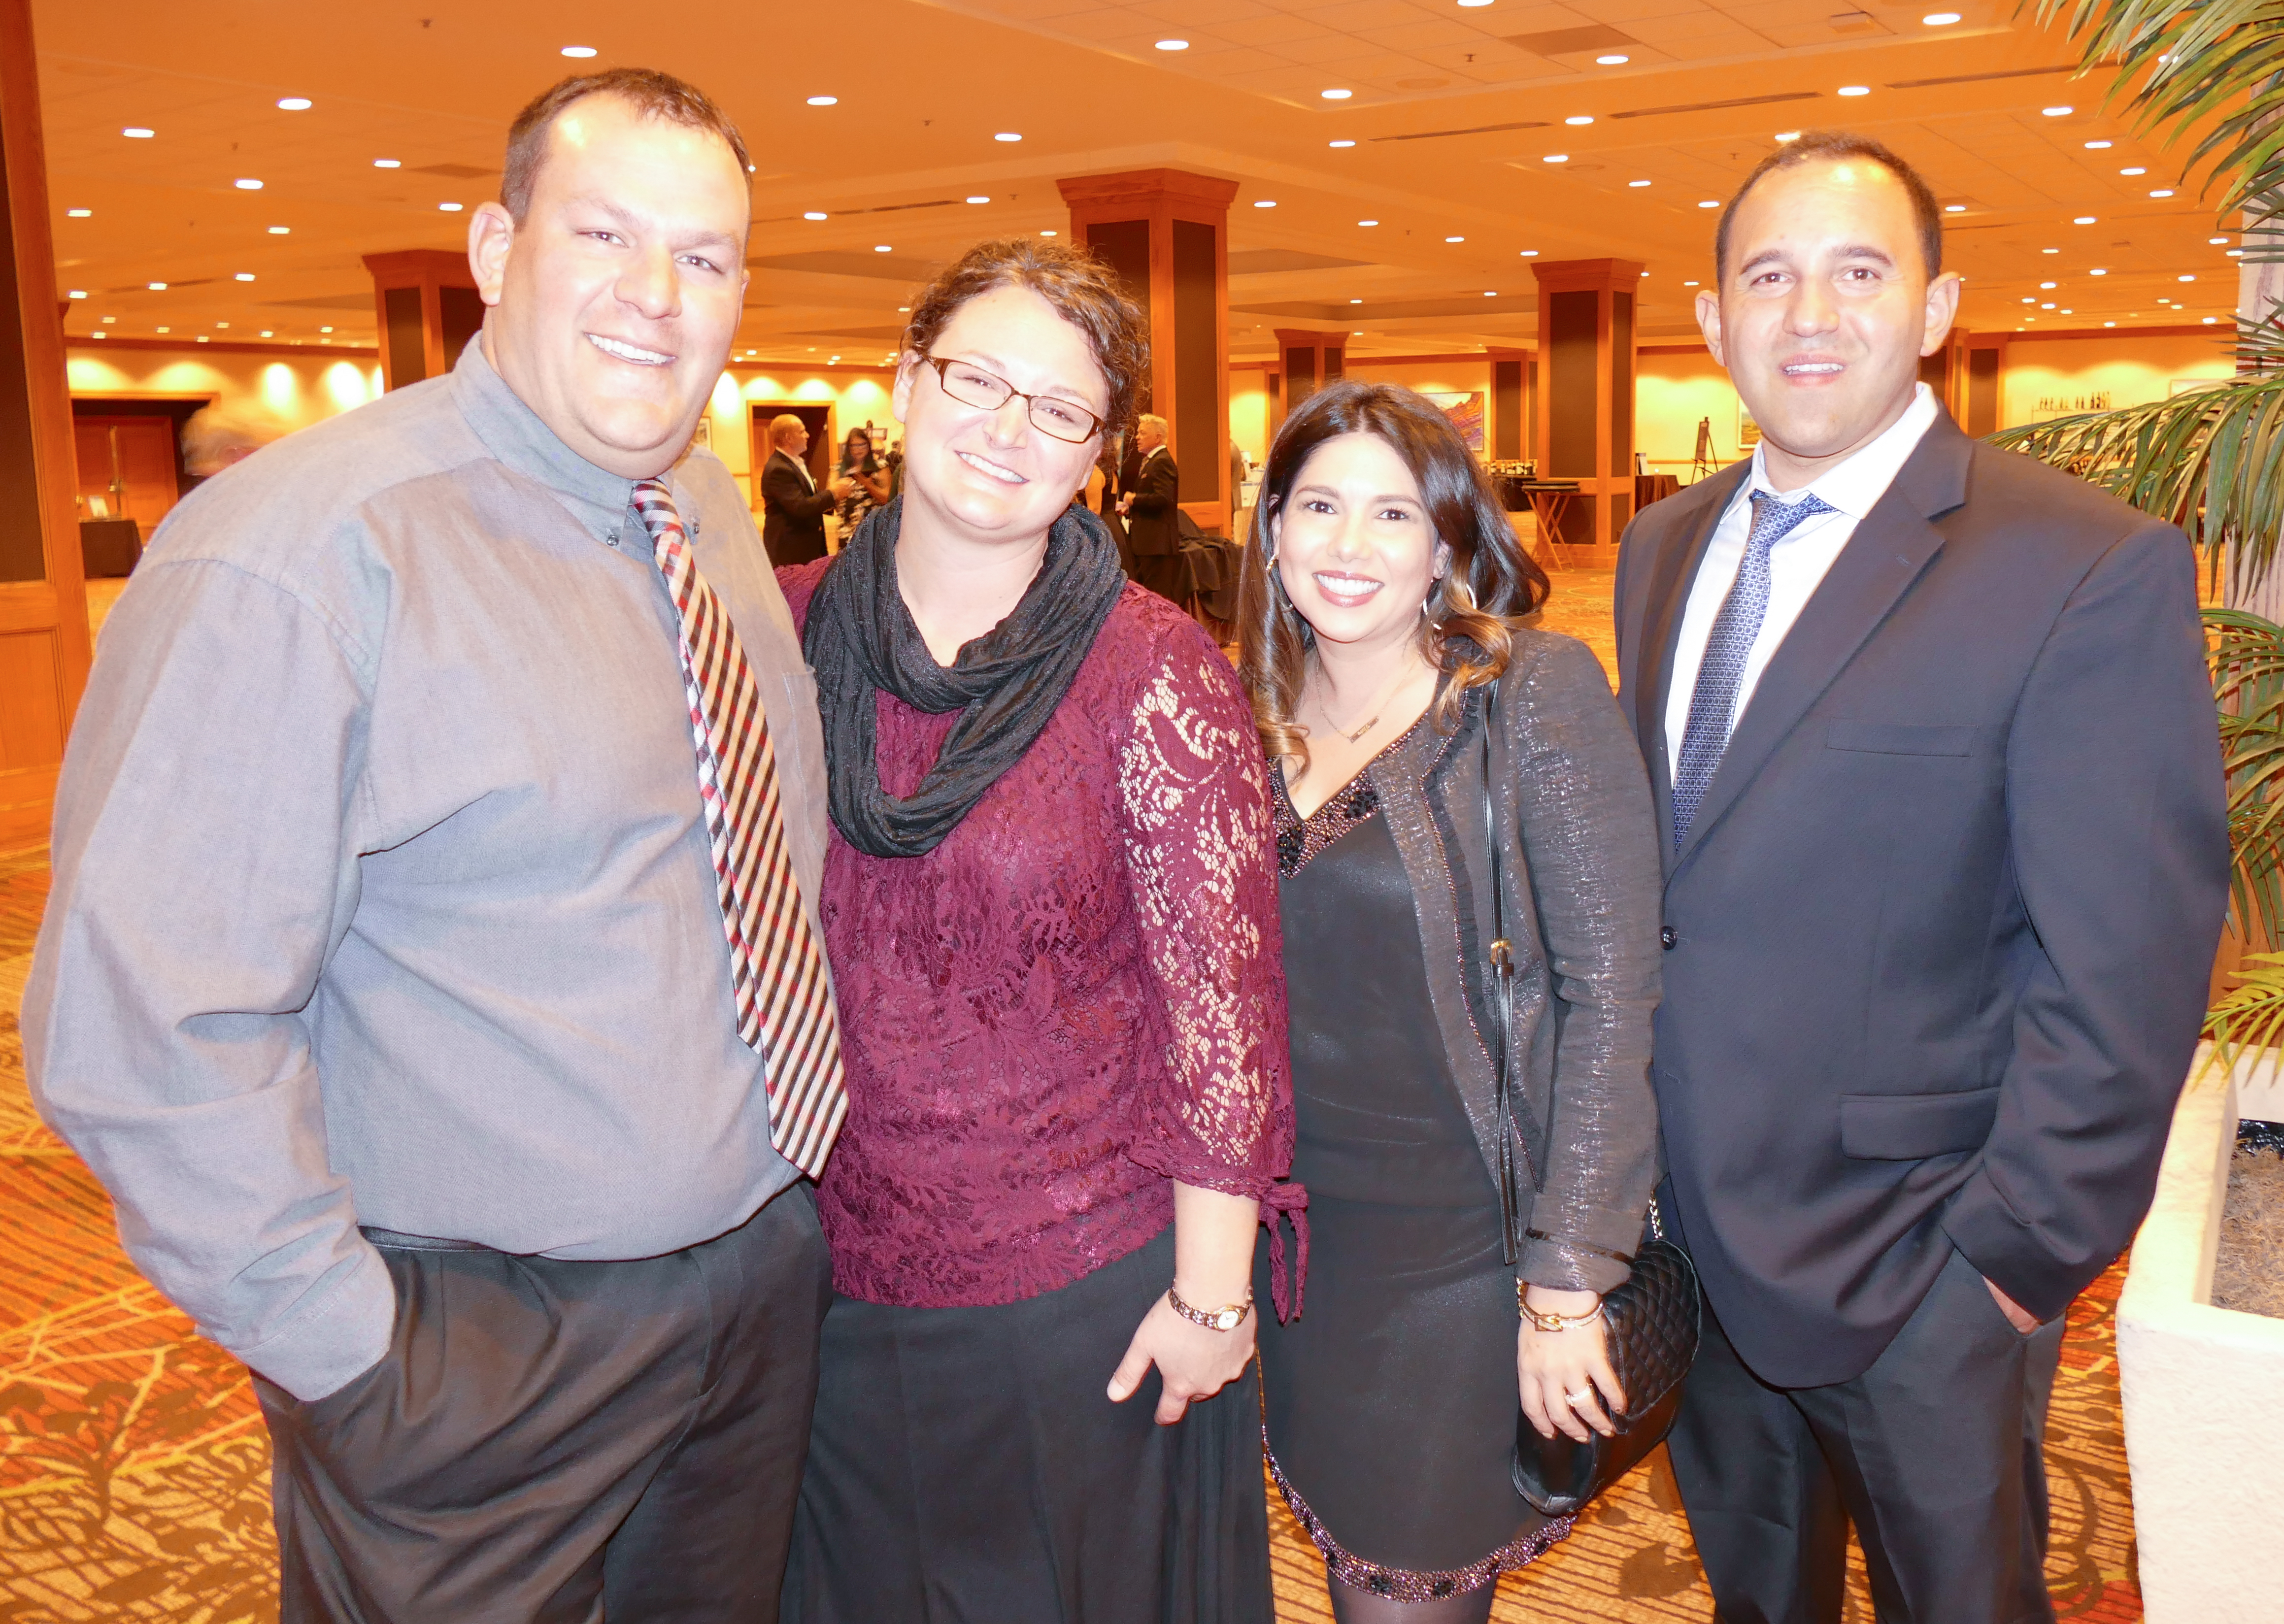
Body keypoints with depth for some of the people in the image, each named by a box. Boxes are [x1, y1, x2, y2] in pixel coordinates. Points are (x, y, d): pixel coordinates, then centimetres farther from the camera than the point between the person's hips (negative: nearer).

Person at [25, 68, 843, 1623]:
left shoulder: (717, 517, 4)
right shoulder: (302, 553, -21)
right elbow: (145, 1029, -23)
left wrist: (785, 1194, 12)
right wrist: (360, 1359, -18)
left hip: (773, 1274, 7)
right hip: (488, 1349, -7)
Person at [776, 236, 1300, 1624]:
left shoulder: (1156, 676, -15)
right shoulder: (785, 627, -3)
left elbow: (1223, 996, -13)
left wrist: (1212, 1298, -11)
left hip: (1092, 1286, -3)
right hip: (836, 1273, 4)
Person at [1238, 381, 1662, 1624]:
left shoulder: (1535, 694, -13)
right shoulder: (1257, 717, 2)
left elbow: (1611, 989, -15)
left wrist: (1568, 1282, -17)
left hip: (1460, 1242, -4)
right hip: (1297, 1232, 5)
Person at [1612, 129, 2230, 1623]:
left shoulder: (2095, 572, -18)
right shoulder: (1664, 550, 4)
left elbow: (2124, 977, -17)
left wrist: (2023, 1251, -15)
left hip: (1911, 1272, -5)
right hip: (1689, 1224, 6)